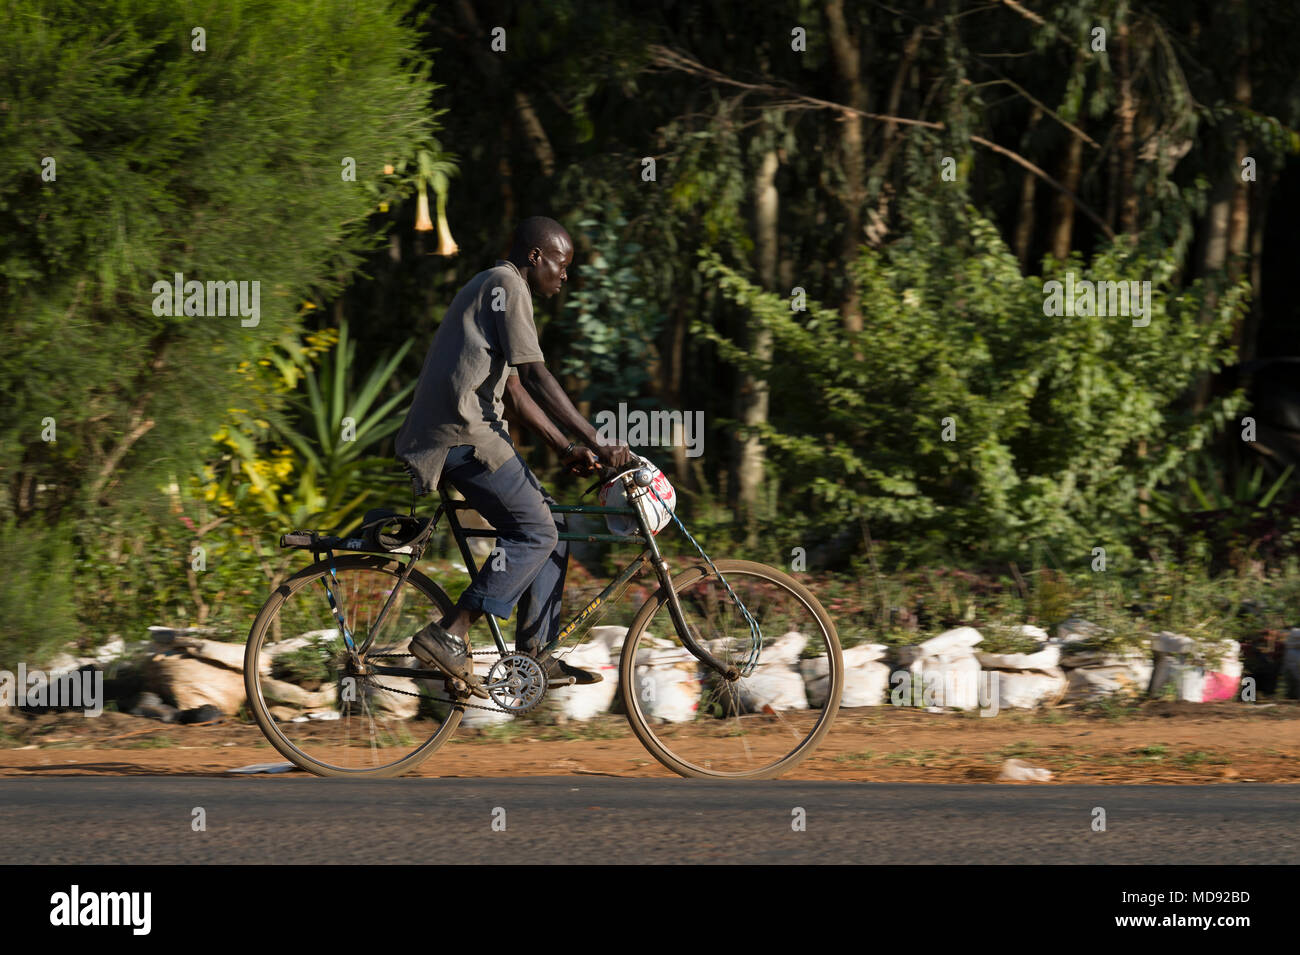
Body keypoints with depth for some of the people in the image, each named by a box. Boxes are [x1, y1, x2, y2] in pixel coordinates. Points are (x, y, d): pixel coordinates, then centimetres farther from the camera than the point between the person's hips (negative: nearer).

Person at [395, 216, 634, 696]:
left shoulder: (494, 288, 23)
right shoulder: (506, 286, -10)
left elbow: (514, 388, 25)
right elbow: (536, 377, -18)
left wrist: (566, 448, 19)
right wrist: (597, 443, -19)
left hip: (463, 431, 11)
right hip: (463, 434, -11)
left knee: (549, 525, 11)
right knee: (535, 532, -12)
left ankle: (532, 652, 11)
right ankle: (449, 635, -15)